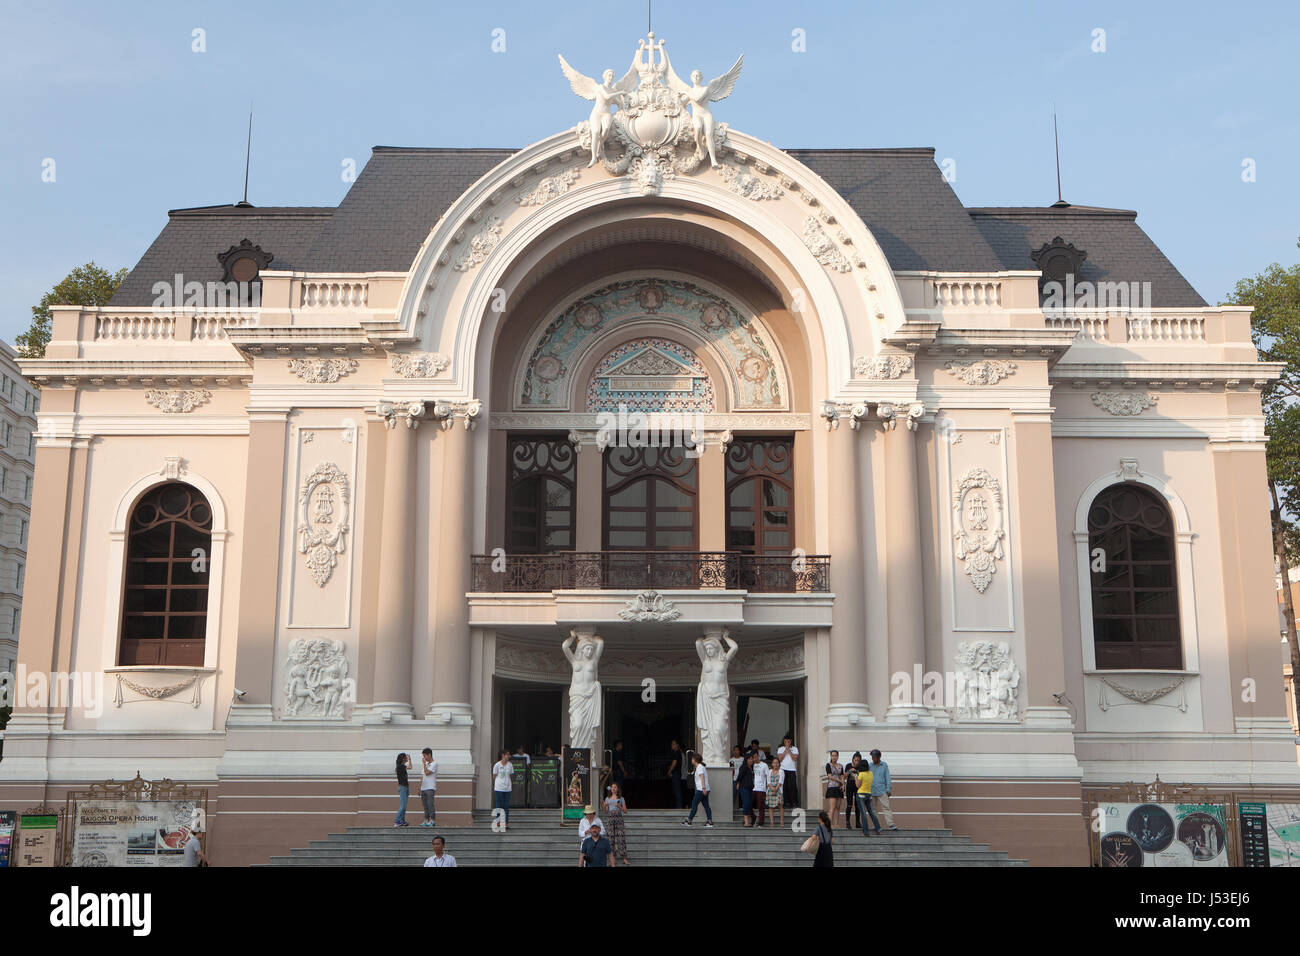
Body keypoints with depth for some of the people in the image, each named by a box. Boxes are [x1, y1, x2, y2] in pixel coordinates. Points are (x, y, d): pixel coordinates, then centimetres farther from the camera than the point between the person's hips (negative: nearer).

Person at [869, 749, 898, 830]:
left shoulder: (884, 765, 2)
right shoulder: (870, 765, 7)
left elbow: (887, 778, 3)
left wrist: (888, 789, -1)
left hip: (882, 791, -2)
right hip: (871, 791, 3)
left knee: (886, 807, -9)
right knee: (873, 809, 5)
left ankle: (890, 824, -10)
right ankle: (876, 825, 12)